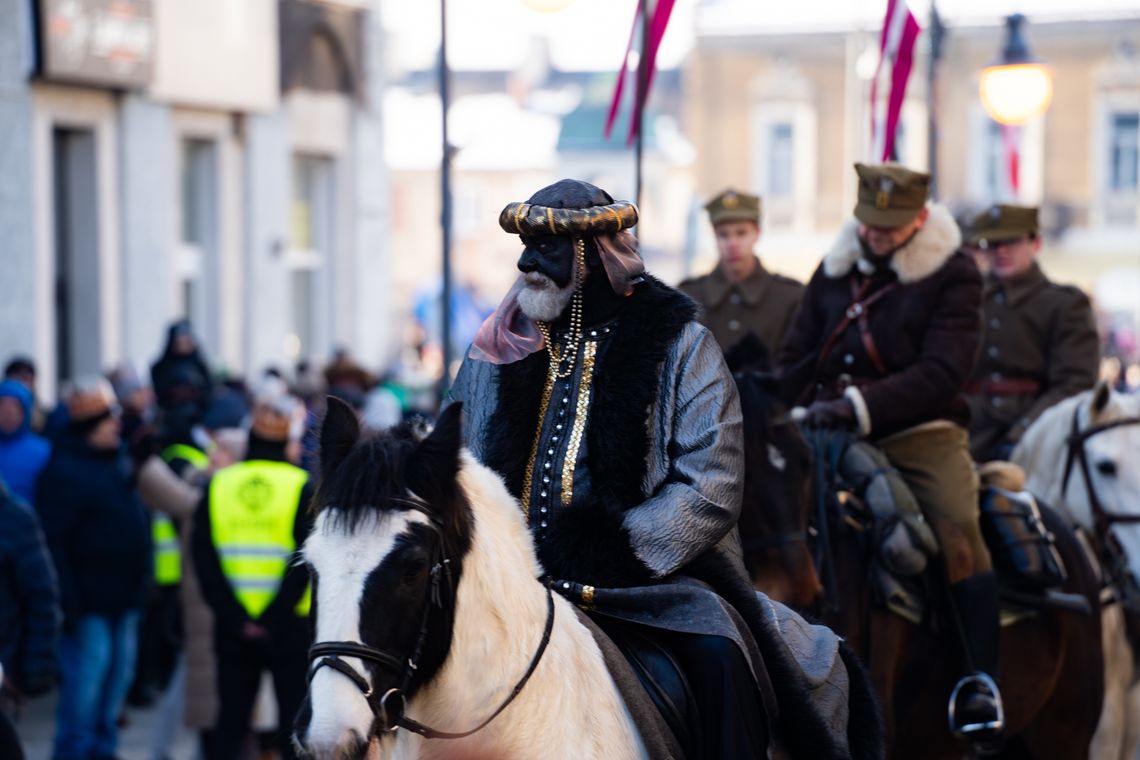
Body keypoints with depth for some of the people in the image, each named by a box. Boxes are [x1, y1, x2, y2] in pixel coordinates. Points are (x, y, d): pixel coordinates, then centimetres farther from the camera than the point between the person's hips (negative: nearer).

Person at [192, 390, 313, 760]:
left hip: (232, 627, 3)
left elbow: (204, 559, -5)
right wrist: (273, 618, -12)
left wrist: (234, 617, -5)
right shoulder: (301, 487, -7)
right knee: (293, 716, 6)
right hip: (288, 627, -3)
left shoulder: (218, 484, 1)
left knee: (231, 718, 10)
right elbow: (304, 562, -15)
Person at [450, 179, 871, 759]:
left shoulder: (678, 346, 1)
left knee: (717, 655, -29)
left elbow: (711, 488, -7)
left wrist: (611, 555, -18)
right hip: (512, 577, 3)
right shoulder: (497, 351, 13)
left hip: (648, 576, -3)